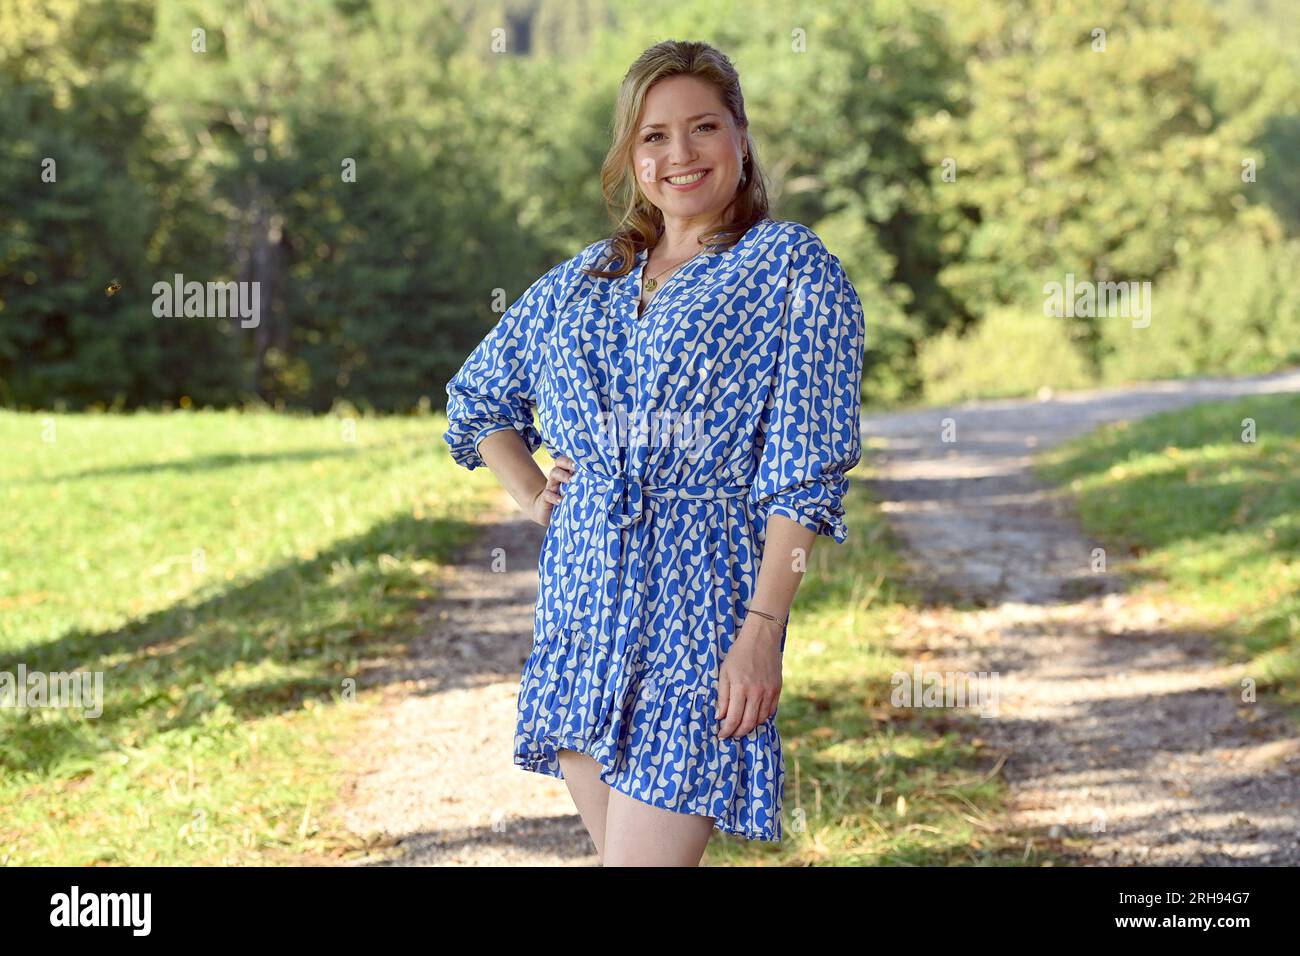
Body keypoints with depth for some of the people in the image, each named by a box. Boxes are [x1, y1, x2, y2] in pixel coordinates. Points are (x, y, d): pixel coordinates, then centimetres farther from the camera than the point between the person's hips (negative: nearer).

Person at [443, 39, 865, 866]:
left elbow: (806, 472, -10)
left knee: (646, 852, -13)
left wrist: (762, 628, -17)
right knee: (618, 847, 9)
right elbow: (476, 397, 28)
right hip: (581, 598, 6)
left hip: (700, 603, -6)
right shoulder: (582, 282, 14)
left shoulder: (794, 269, -2)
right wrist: (534, 497, 13)